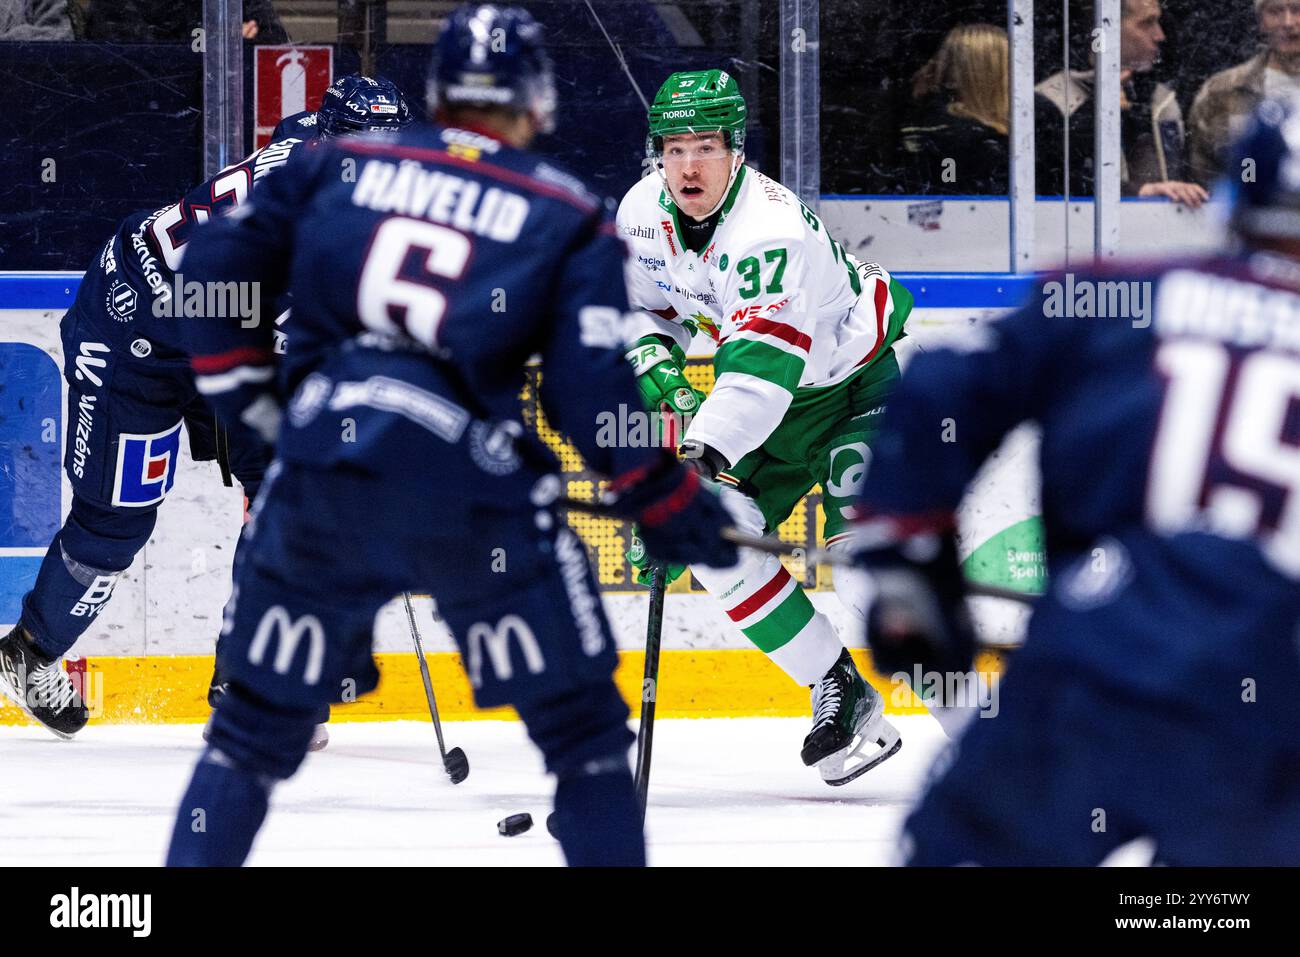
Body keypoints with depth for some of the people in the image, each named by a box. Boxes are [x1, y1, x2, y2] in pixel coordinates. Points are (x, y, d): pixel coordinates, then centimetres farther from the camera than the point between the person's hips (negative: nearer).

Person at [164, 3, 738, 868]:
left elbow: (213, 271, 12)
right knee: (582, 725, 9)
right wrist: (670, 504, 9)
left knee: (258, 721, 17)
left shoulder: (339, 168, 14)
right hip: (466, 489, -3)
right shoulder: (573, 220, 7)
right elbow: (592, 390, -2)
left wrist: (252, 397, 21)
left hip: (318, 473, 3)